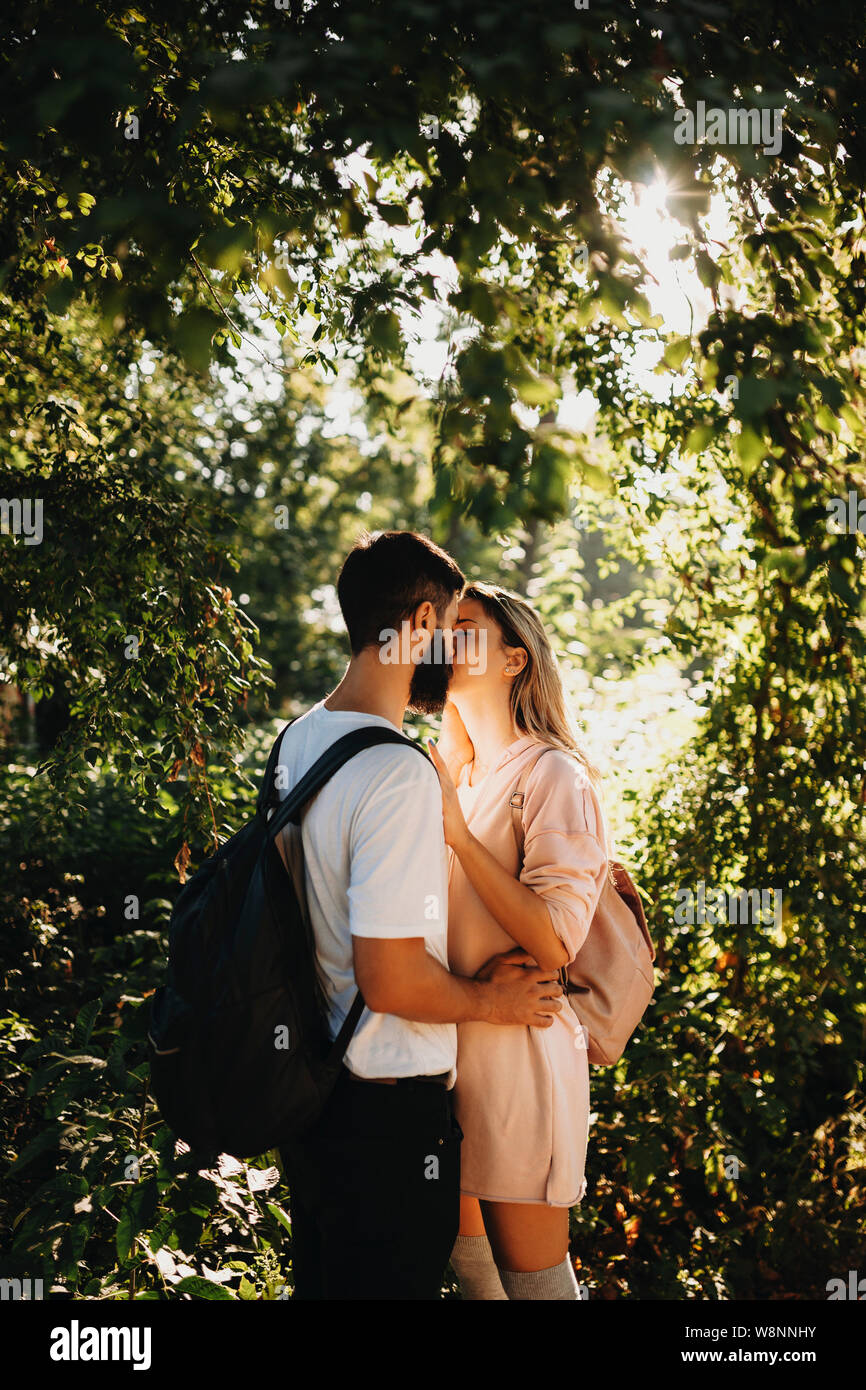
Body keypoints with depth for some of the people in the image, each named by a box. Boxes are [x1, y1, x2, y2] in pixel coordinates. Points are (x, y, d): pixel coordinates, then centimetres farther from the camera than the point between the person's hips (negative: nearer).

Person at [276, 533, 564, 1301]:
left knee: (321, 1279, 21)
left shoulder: (298, 739, 6)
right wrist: (490, 1001, -8)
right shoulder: (398, 774, -24)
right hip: (387, 1106, -9)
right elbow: (391, 981, -26)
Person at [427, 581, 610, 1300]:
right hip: (447, 1045, 8)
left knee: (532, 1274, 3)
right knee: (461, 1250, 17)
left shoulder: (552, 776, -12)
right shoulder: (452, 772, 13)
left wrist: (456, 829, -21)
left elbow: (554, 942, -22)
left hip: (520, 1046, -8)